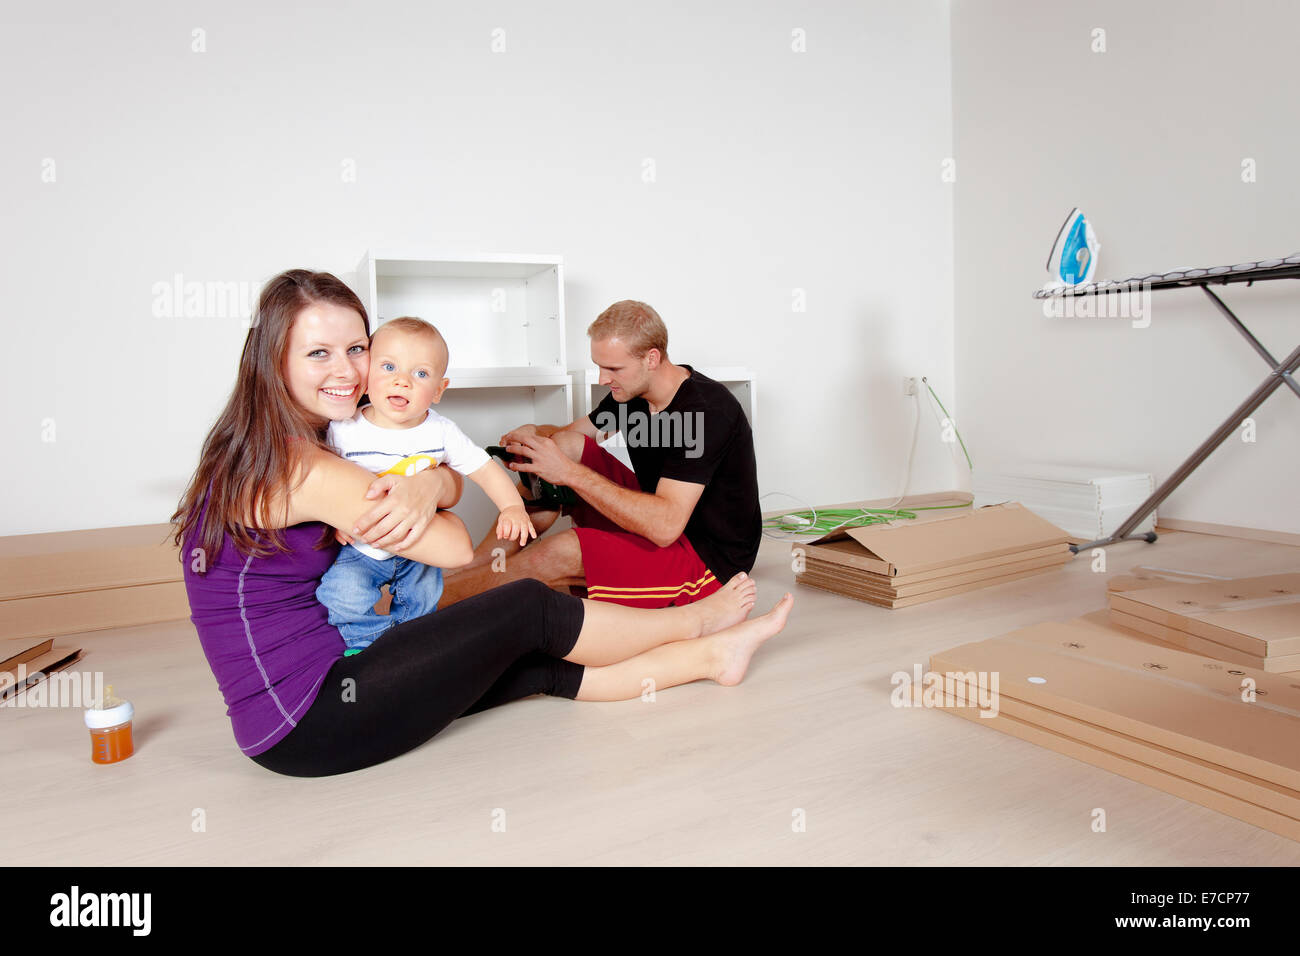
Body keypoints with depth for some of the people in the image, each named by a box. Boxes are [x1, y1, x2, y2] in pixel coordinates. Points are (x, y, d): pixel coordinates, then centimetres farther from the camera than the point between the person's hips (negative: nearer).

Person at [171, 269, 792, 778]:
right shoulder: (301, 468, -23)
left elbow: (454, 479, 4)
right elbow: (456, 547, -19)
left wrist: (430, 483, -21)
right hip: (306, 729, -9)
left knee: (540, 666, 6)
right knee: (530, 609, -5)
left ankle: (711, 654, 18)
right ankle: (695, 620, 17)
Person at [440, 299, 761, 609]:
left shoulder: (705, 410, -27)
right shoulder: (631, 390, 0)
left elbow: (665, 526, -34)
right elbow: (569, 432, 12)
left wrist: (571, 472, -32)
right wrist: (535, 435, -13)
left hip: (708, 560, -8)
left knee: (559, 554, -27)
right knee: (566, 444, -4)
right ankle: (469, 567, -3)